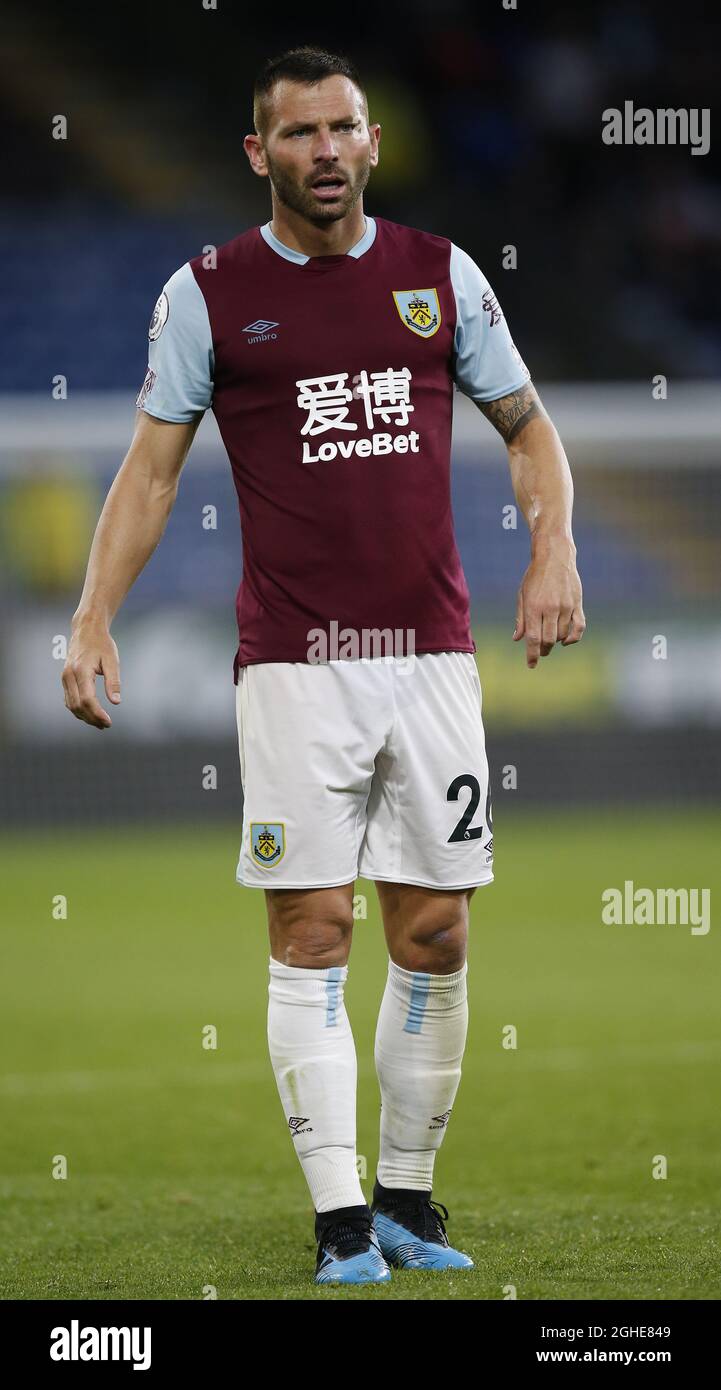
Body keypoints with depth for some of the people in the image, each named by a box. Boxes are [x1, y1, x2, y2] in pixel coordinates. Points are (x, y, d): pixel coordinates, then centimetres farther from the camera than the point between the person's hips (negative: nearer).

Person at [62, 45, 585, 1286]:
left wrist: (552, 550, -3)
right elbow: (150, 471, 3)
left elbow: (528, 430, 15)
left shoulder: (442, 273, 8)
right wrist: (93, 616, -8)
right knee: (311, 937, -6)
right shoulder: (207, 293, 2)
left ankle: (406, 1194, 17)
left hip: (431, 650, 3)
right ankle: (341, 1218, -4)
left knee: (434, 938, 4)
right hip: (293, 661, -2)